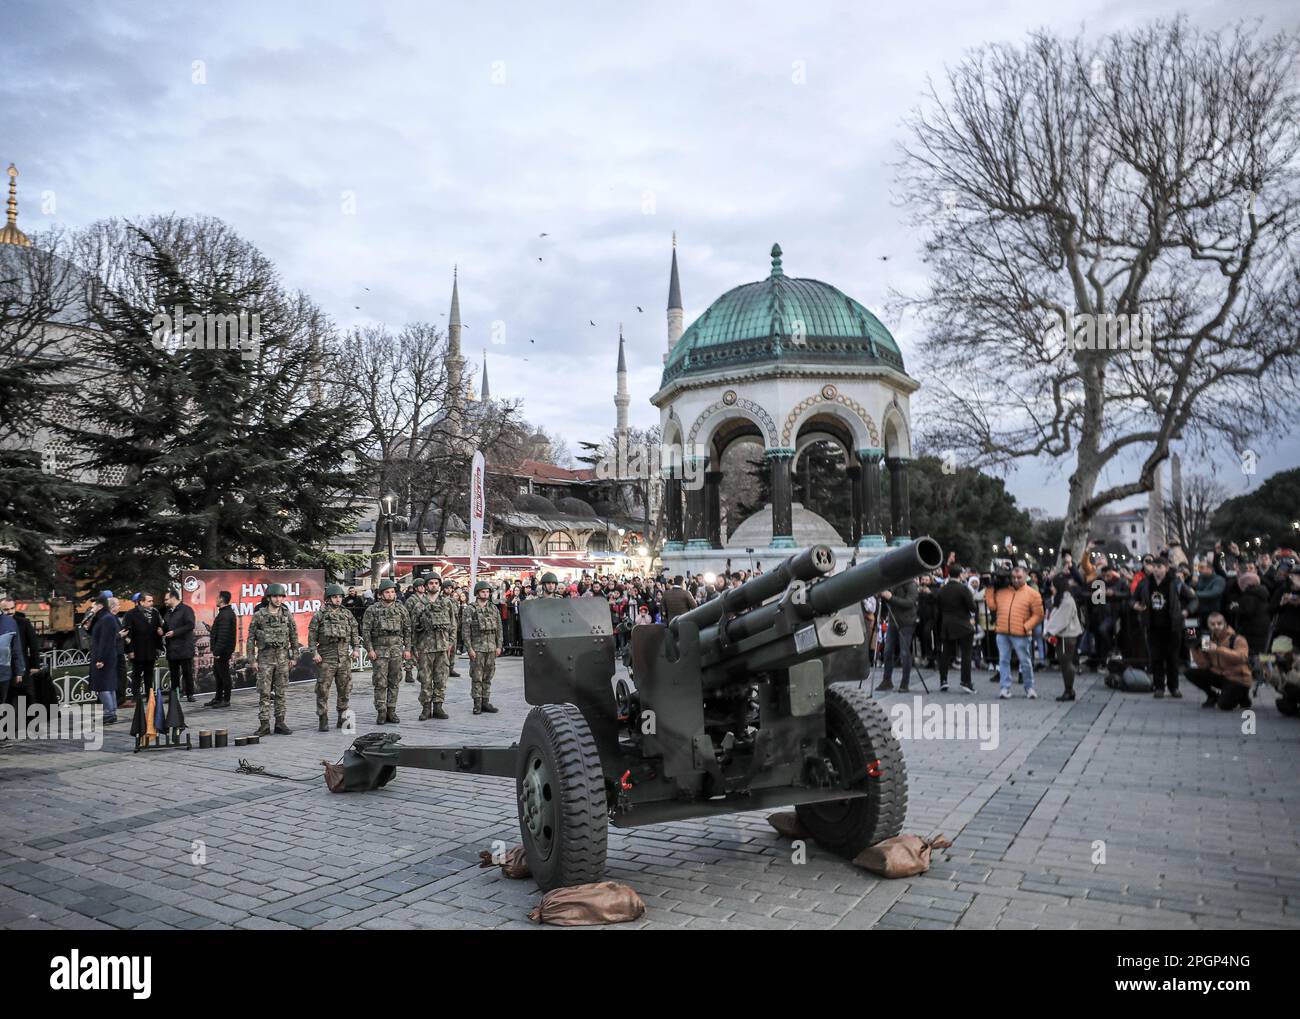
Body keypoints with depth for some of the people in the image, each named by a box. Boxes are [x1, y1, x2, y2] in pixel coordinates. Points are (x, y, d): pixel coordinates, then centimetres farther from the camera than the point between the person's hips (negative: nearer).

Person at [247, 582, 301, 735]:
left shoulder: (287, 614, 4)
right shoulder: (259, 615, -3)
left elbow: (294, 636, 9)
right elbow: (251, 638, 0)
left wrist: (294, 656, 5)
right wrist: (253, 659, -4)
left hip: (282, 657, 2)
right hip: (265, 657, -2)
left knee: (282, 692, 5)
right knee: (264, 692, -1)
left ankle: (280, 723, 12)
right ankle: (264, 725, 4)